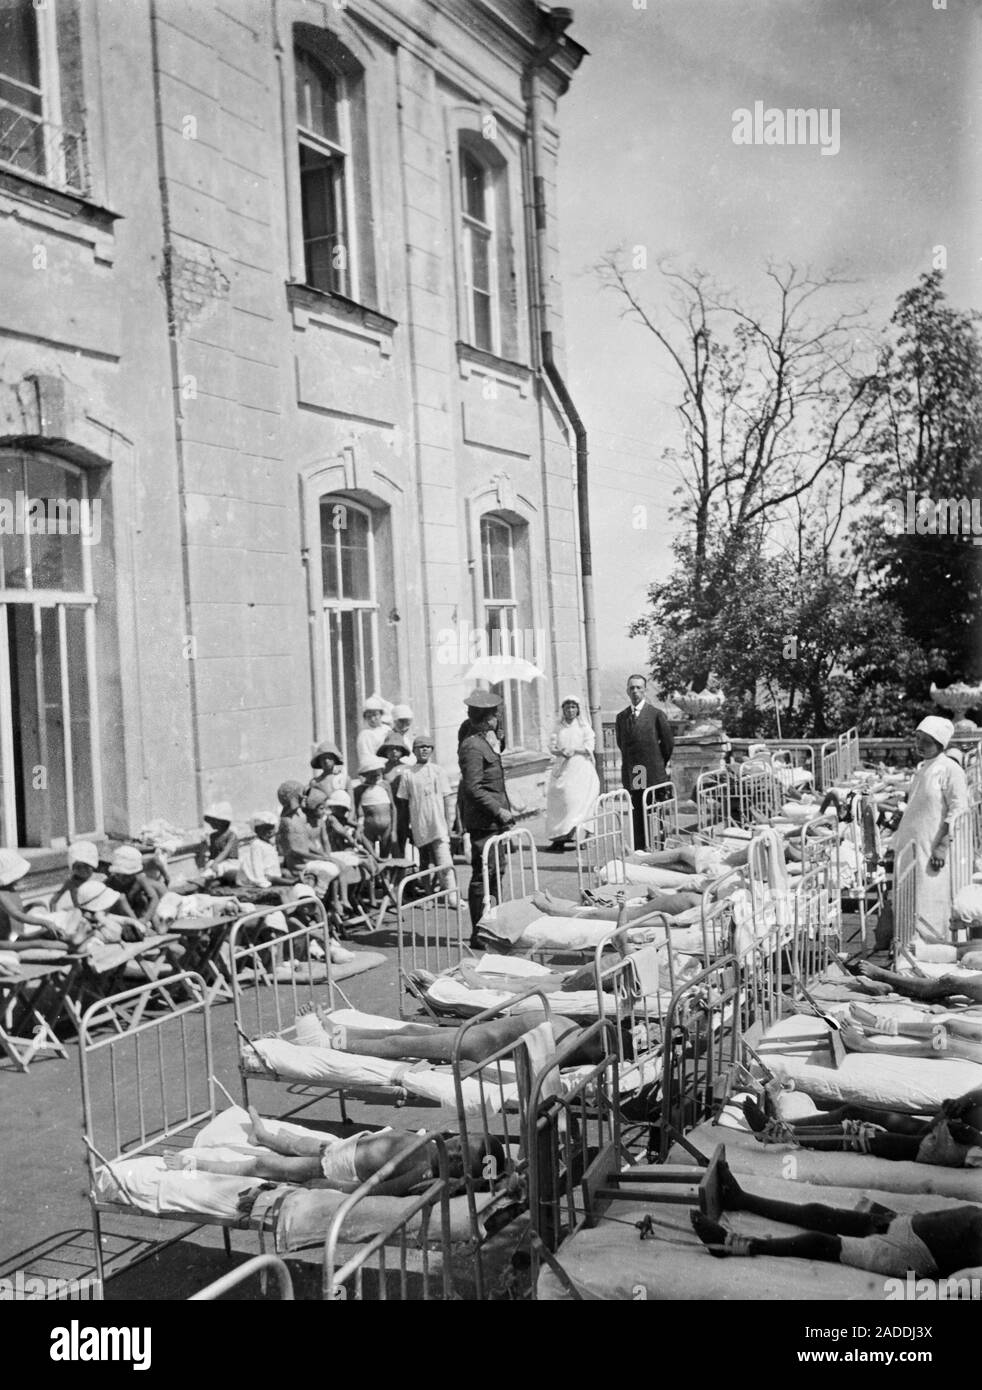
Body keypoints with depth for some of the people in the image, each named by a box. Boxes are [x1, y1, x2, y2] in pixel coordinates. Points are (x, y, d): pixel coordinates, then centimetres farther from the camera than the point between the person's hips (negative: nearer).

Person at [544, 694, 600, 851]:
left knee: (579, 799, -13)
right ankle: (557, 837, -8)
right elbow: (552, 746, 5)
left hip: (581, 769, -2)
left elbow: (589, 747, -1)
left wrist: (574, 751, -16)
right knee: (559, 799, -7)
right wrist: (561, 752, -15)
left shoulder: (584, 726, 6)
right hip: (562, 769, 2)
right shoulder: (558, 727, 12)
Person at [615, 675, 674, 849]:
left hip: (654, 775, -3)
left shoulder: (656, 714, -1)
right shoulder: (621, 717, 10)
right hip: (632, 776, 3)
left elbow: (668, 743, 5)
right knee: (637, 818, 3)